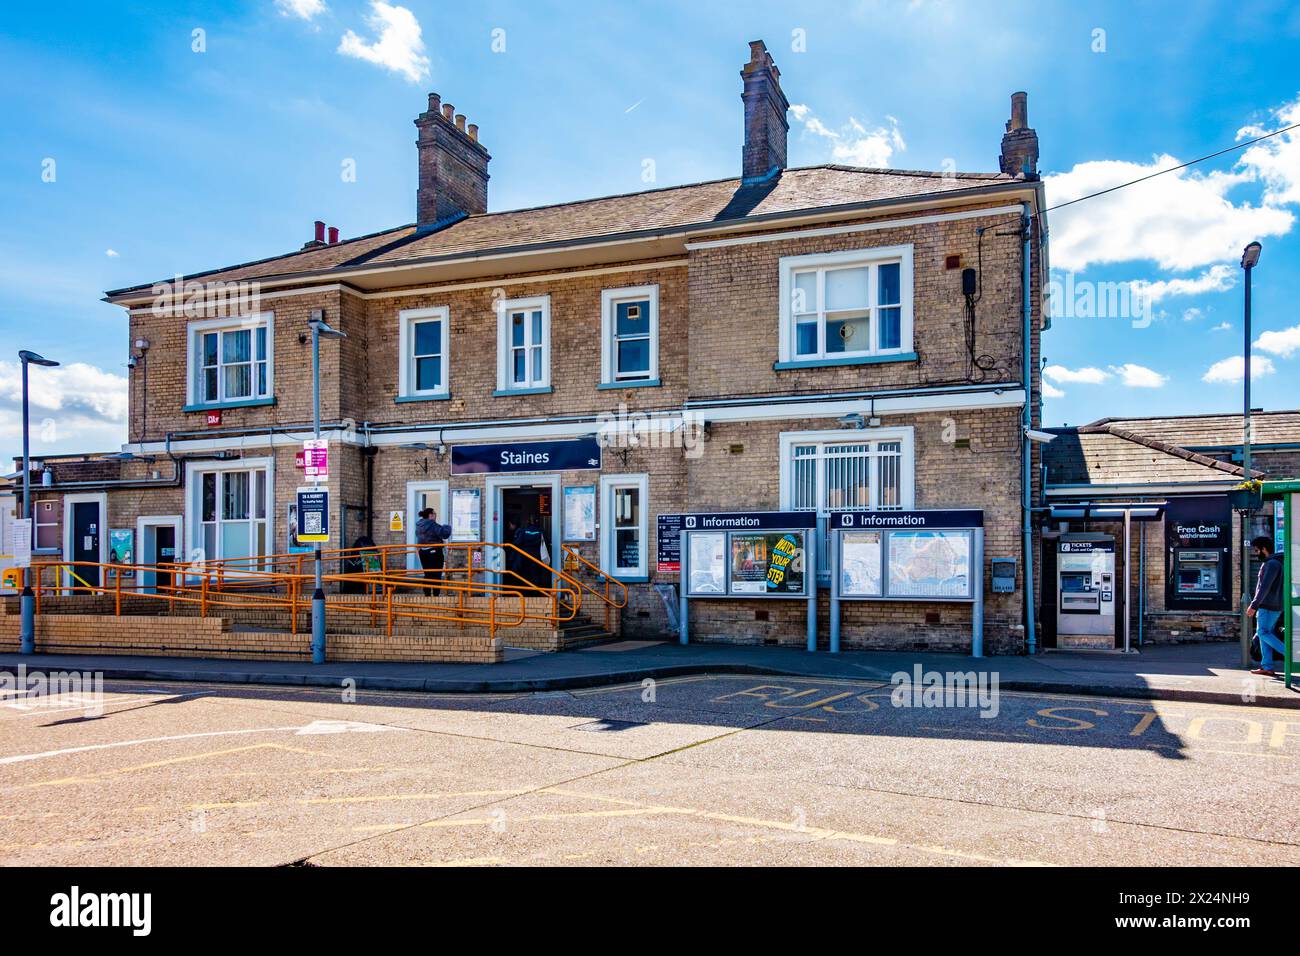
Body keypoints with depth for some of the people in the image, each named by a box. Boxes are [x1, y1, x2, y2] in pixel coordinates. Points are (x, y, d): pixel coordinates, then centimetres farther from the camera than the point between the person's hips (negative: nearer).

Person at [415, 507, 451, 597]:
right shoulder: (432, 525, -16)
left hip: (423, 552, 7)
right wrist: (447, 527, 0)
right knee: (436, 575, -1)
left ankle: (427, 595, 14)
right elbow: (445, 533, -22)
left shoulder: (419, 526, 9)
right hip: (435, 552, -7)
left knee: (427, 575, 13)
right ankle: (436, 594, -2)